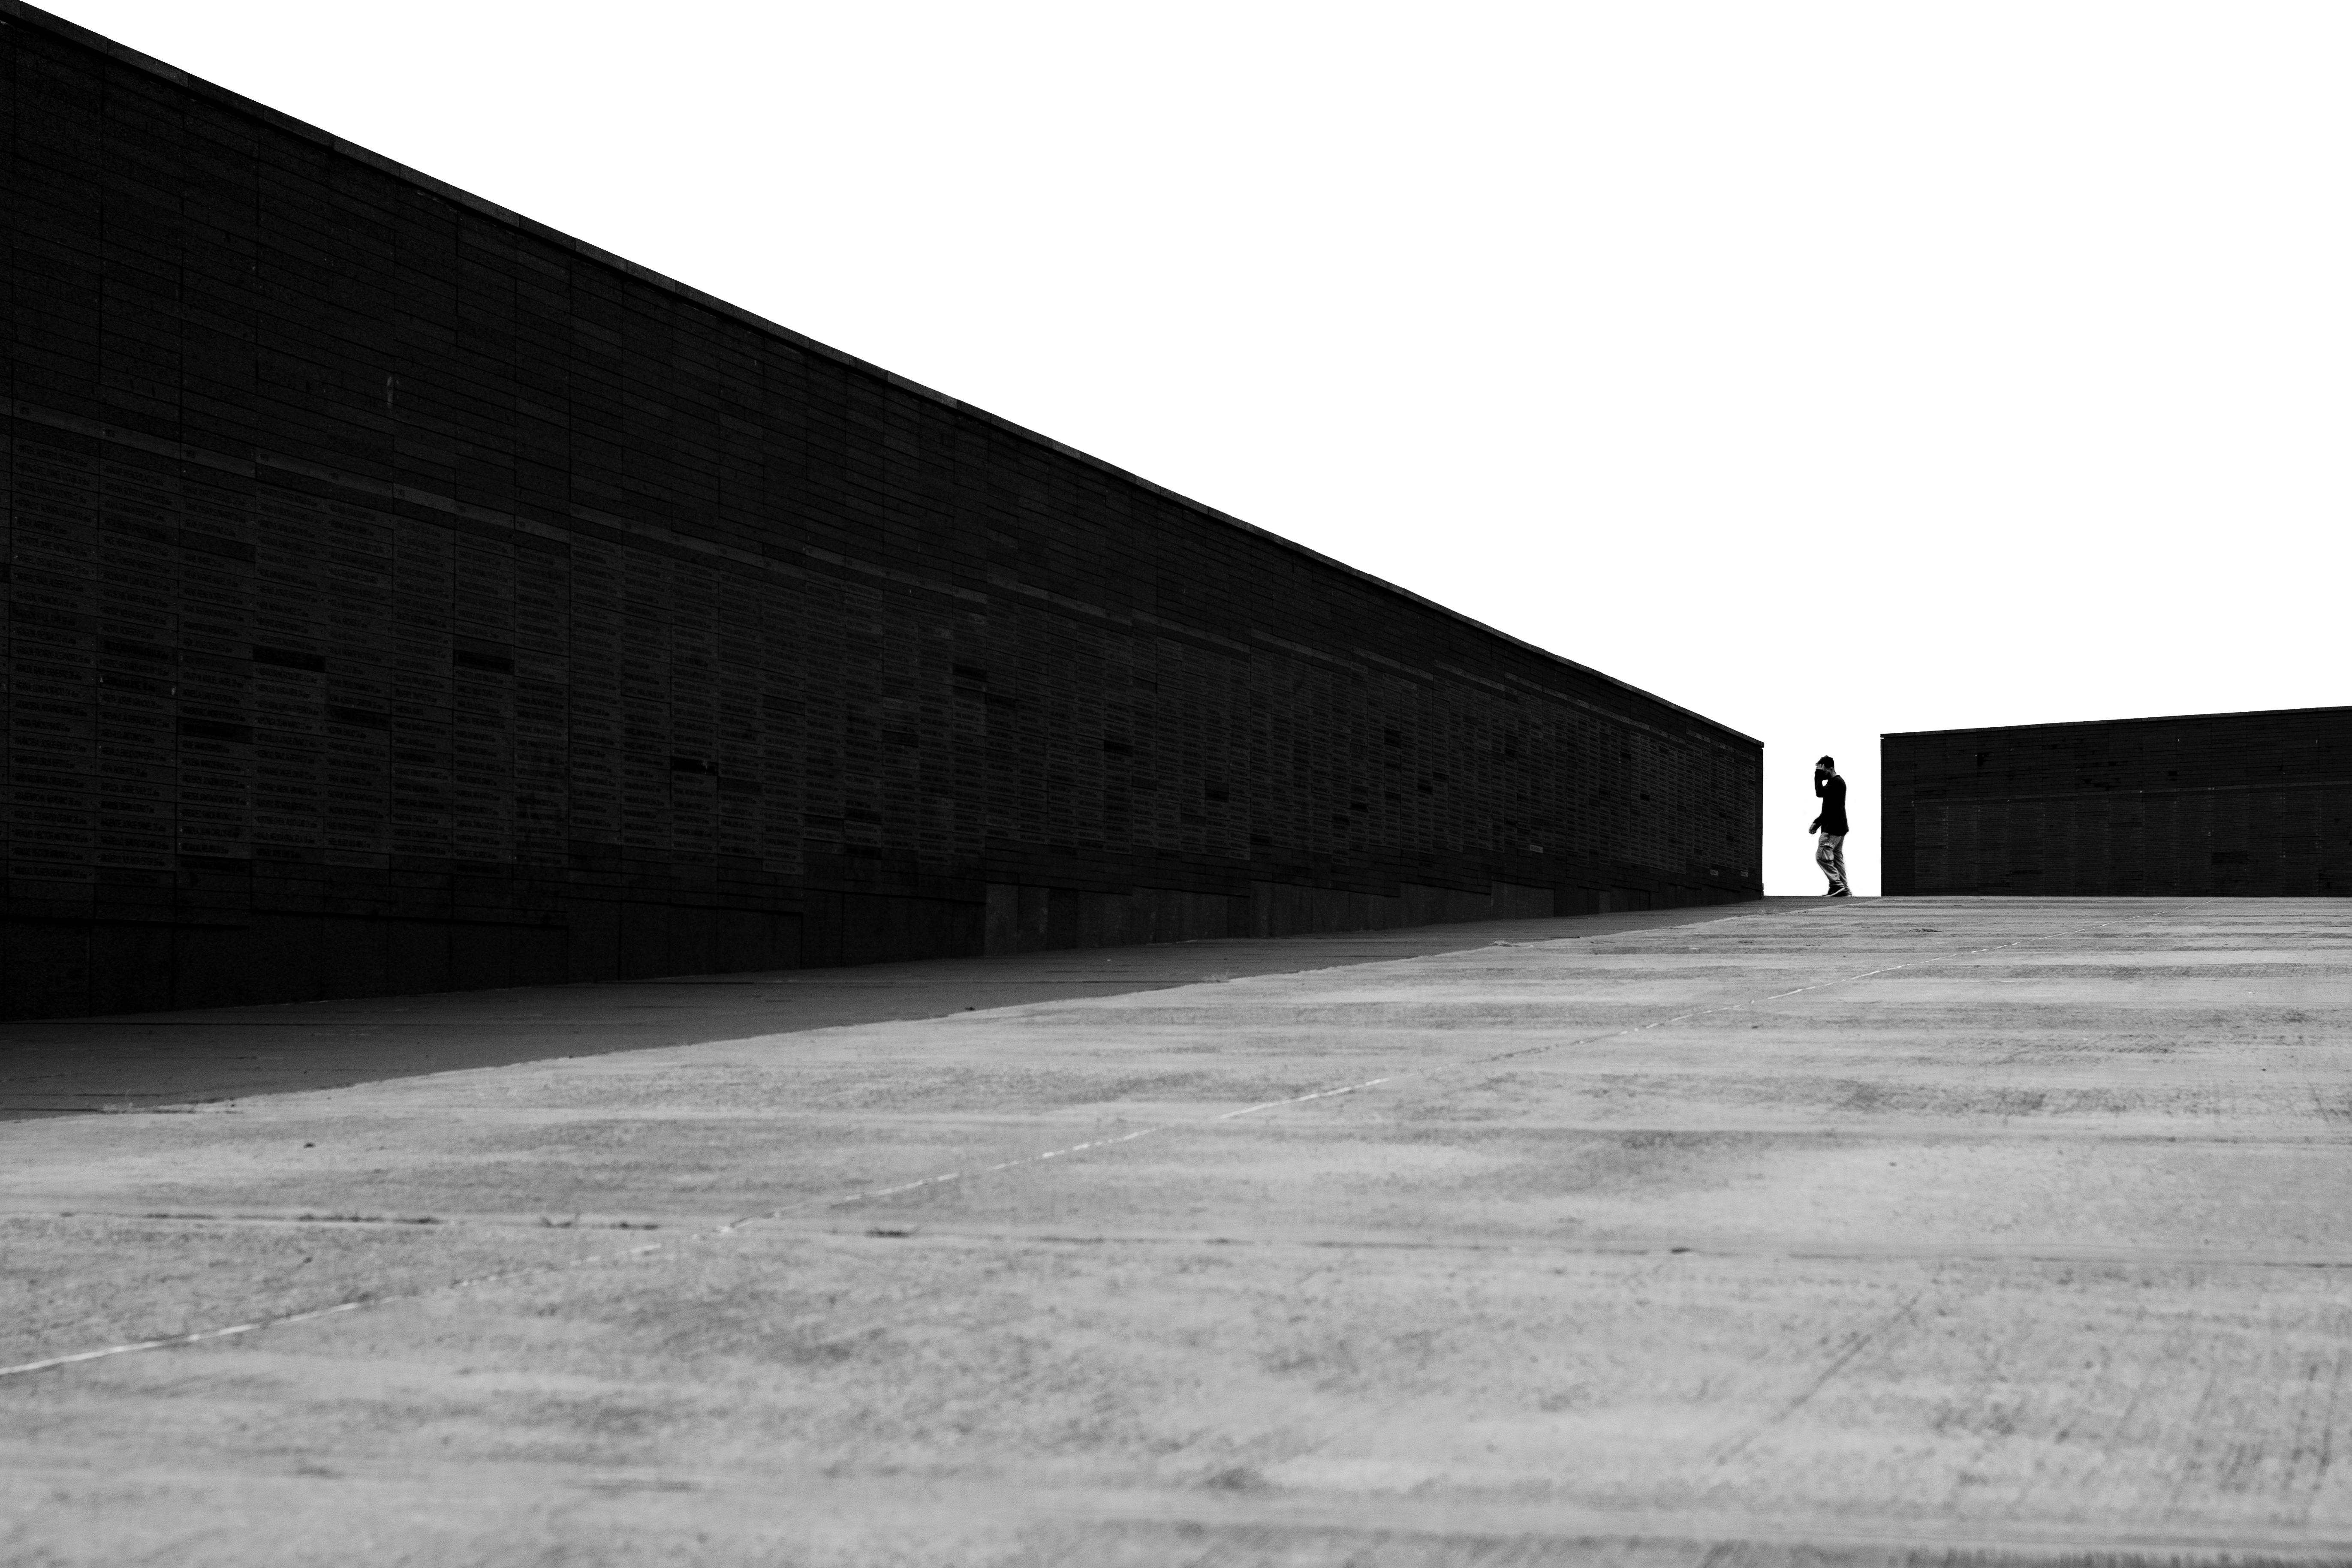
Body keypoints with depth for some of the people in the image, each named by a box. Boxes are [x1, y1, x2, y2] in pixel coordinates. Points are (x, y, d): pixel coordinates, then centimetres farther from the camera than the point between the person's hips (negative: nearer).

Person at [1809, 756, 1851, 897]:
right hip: (1838, 828, 11)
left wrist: (1818, 776, -13)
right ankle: (1844, 890, 7)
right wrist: (1817, 823, 19)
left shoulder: (1837, 782, -10)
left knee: (1822, 856, -14)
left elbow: (1820, 793, -23)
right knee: (1837, 858, 8)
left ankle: (1837, 885, -17)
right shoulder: (1834, 782, 22)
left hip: (1833, 829, -11)